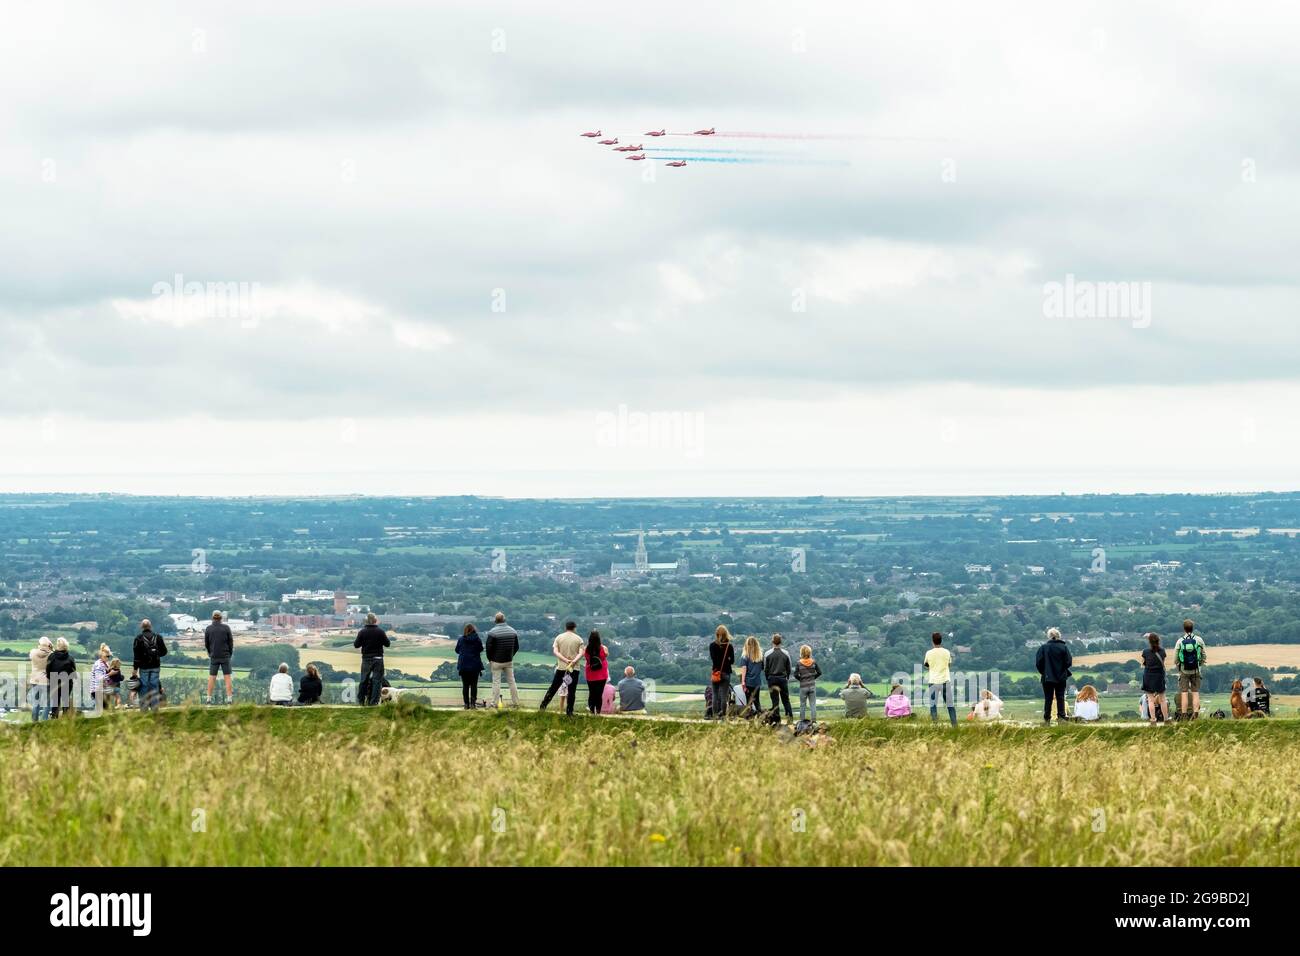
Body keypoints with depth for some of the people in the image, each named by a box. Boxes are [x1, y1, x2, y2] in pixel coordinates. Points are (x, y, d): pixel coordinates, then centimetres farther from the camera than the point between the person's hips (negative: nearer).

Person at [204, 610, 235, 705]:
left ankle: (209, 698, 5)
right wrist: (230, 654, 11)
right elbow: (231, 642, -2)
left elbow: (206, 644, 3)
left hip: (214, 657, 1)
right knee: (227, 677, 3)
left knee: (211, 677, 7)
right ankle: (229, 698, -2)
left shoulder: (208, 629, -3)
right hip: (225, 656, -1)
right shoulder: (226, 627, -6)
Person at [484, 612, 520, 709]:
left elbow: (489, 647, -11)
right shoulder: (513, 631, 3)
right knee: (511, 681, 10)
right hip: (509, 661, 4)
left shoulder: (492, 632, -13)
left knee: (496, 682, 0)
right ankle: (515, 702, 11)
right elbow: (516, 647, 9)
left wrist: (490, 659, 2)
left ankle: (495, 703, -2)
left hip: (497, 661, -4)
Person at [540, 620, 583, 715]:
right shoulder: (579, 639, 1)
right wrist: (574, 661, -21)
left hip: (561, 667, 1)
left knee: (553, 687, 10)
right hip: (574, 668, -1)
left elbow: (555, 651, -6)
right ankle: (569, 712, 4)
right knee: (571, 691, 4)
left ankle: (543, 706, 7)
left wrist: (565, 660, -13)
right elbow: (581, 653, -10)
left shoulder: (559, 637, 3)